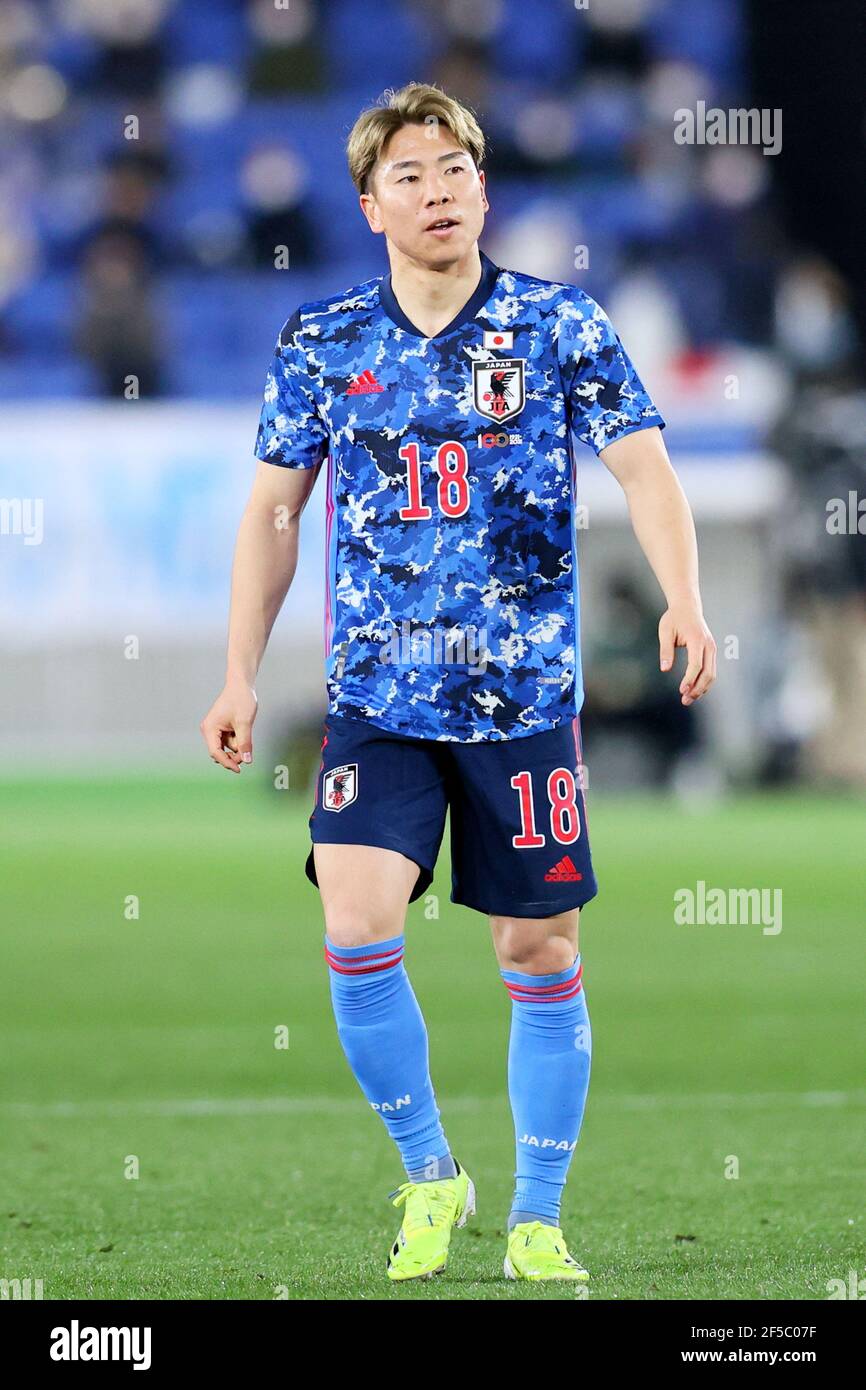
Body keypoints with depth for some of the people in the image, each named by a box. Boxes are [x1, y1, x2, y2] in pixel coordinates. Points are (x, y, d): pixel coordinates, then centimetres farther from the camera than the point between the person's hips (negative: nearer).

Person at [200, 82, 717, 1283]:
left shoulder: (561, 327, 0)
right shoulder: (320, 345, 4)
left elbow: (643, 467, -6)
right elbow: (272, 514, 11)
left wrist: (683, 600, -23)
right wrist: (240, 677, 6)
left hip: (527, 698, 0)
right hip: (376, 701, 1)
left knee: (542, 956, 4)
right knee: (356, 930, -16)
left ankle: (537, 1220, 17)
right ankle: (429, 1175, 4)